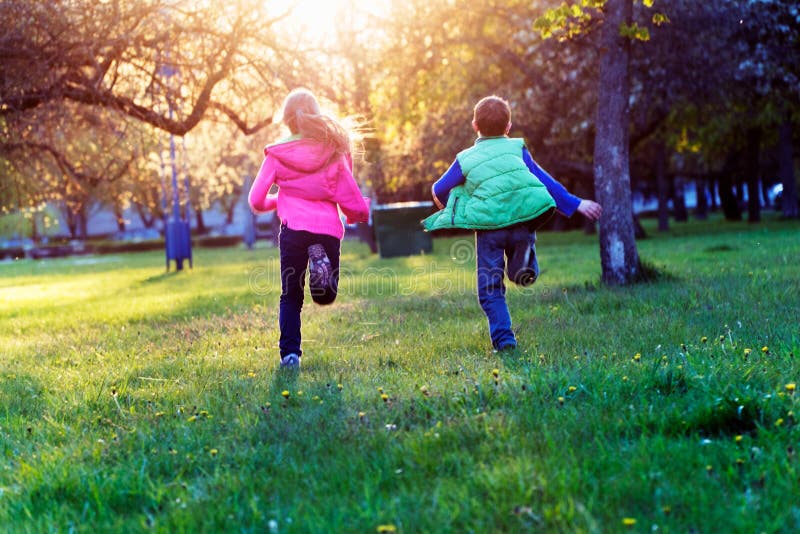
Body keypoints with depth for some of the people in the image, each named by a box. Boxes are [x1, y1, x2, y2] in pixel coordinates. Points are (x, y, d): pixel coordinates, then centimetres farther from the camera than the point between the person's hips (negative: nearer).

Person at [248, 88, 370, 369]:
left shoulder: (277, 154, 3)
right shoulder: (333, 152, 5)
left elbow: (256, 201, 5)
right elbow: (352, 200, 5)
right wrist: (360, 212, 27)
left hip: (293, 228, -1)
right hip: (328, 229, 1)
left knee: (290, 297, 12)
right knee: (326, 295, 15)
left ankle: (290, 353, -3)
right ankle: (322, 263, -18)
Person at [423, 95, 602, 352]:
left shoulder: (466, 160, 8)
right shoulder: (517, 149, 9)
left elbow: (439, 191, 18)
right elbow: (545, 182, 8)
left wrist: (446, 204, 40)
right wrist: (576, 204, 14)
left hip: (488, 228, 0)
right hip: (524, 221, 1)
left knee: (490, 290, 7)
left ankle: (503, 339, 0)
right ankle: (524, 263, -9)